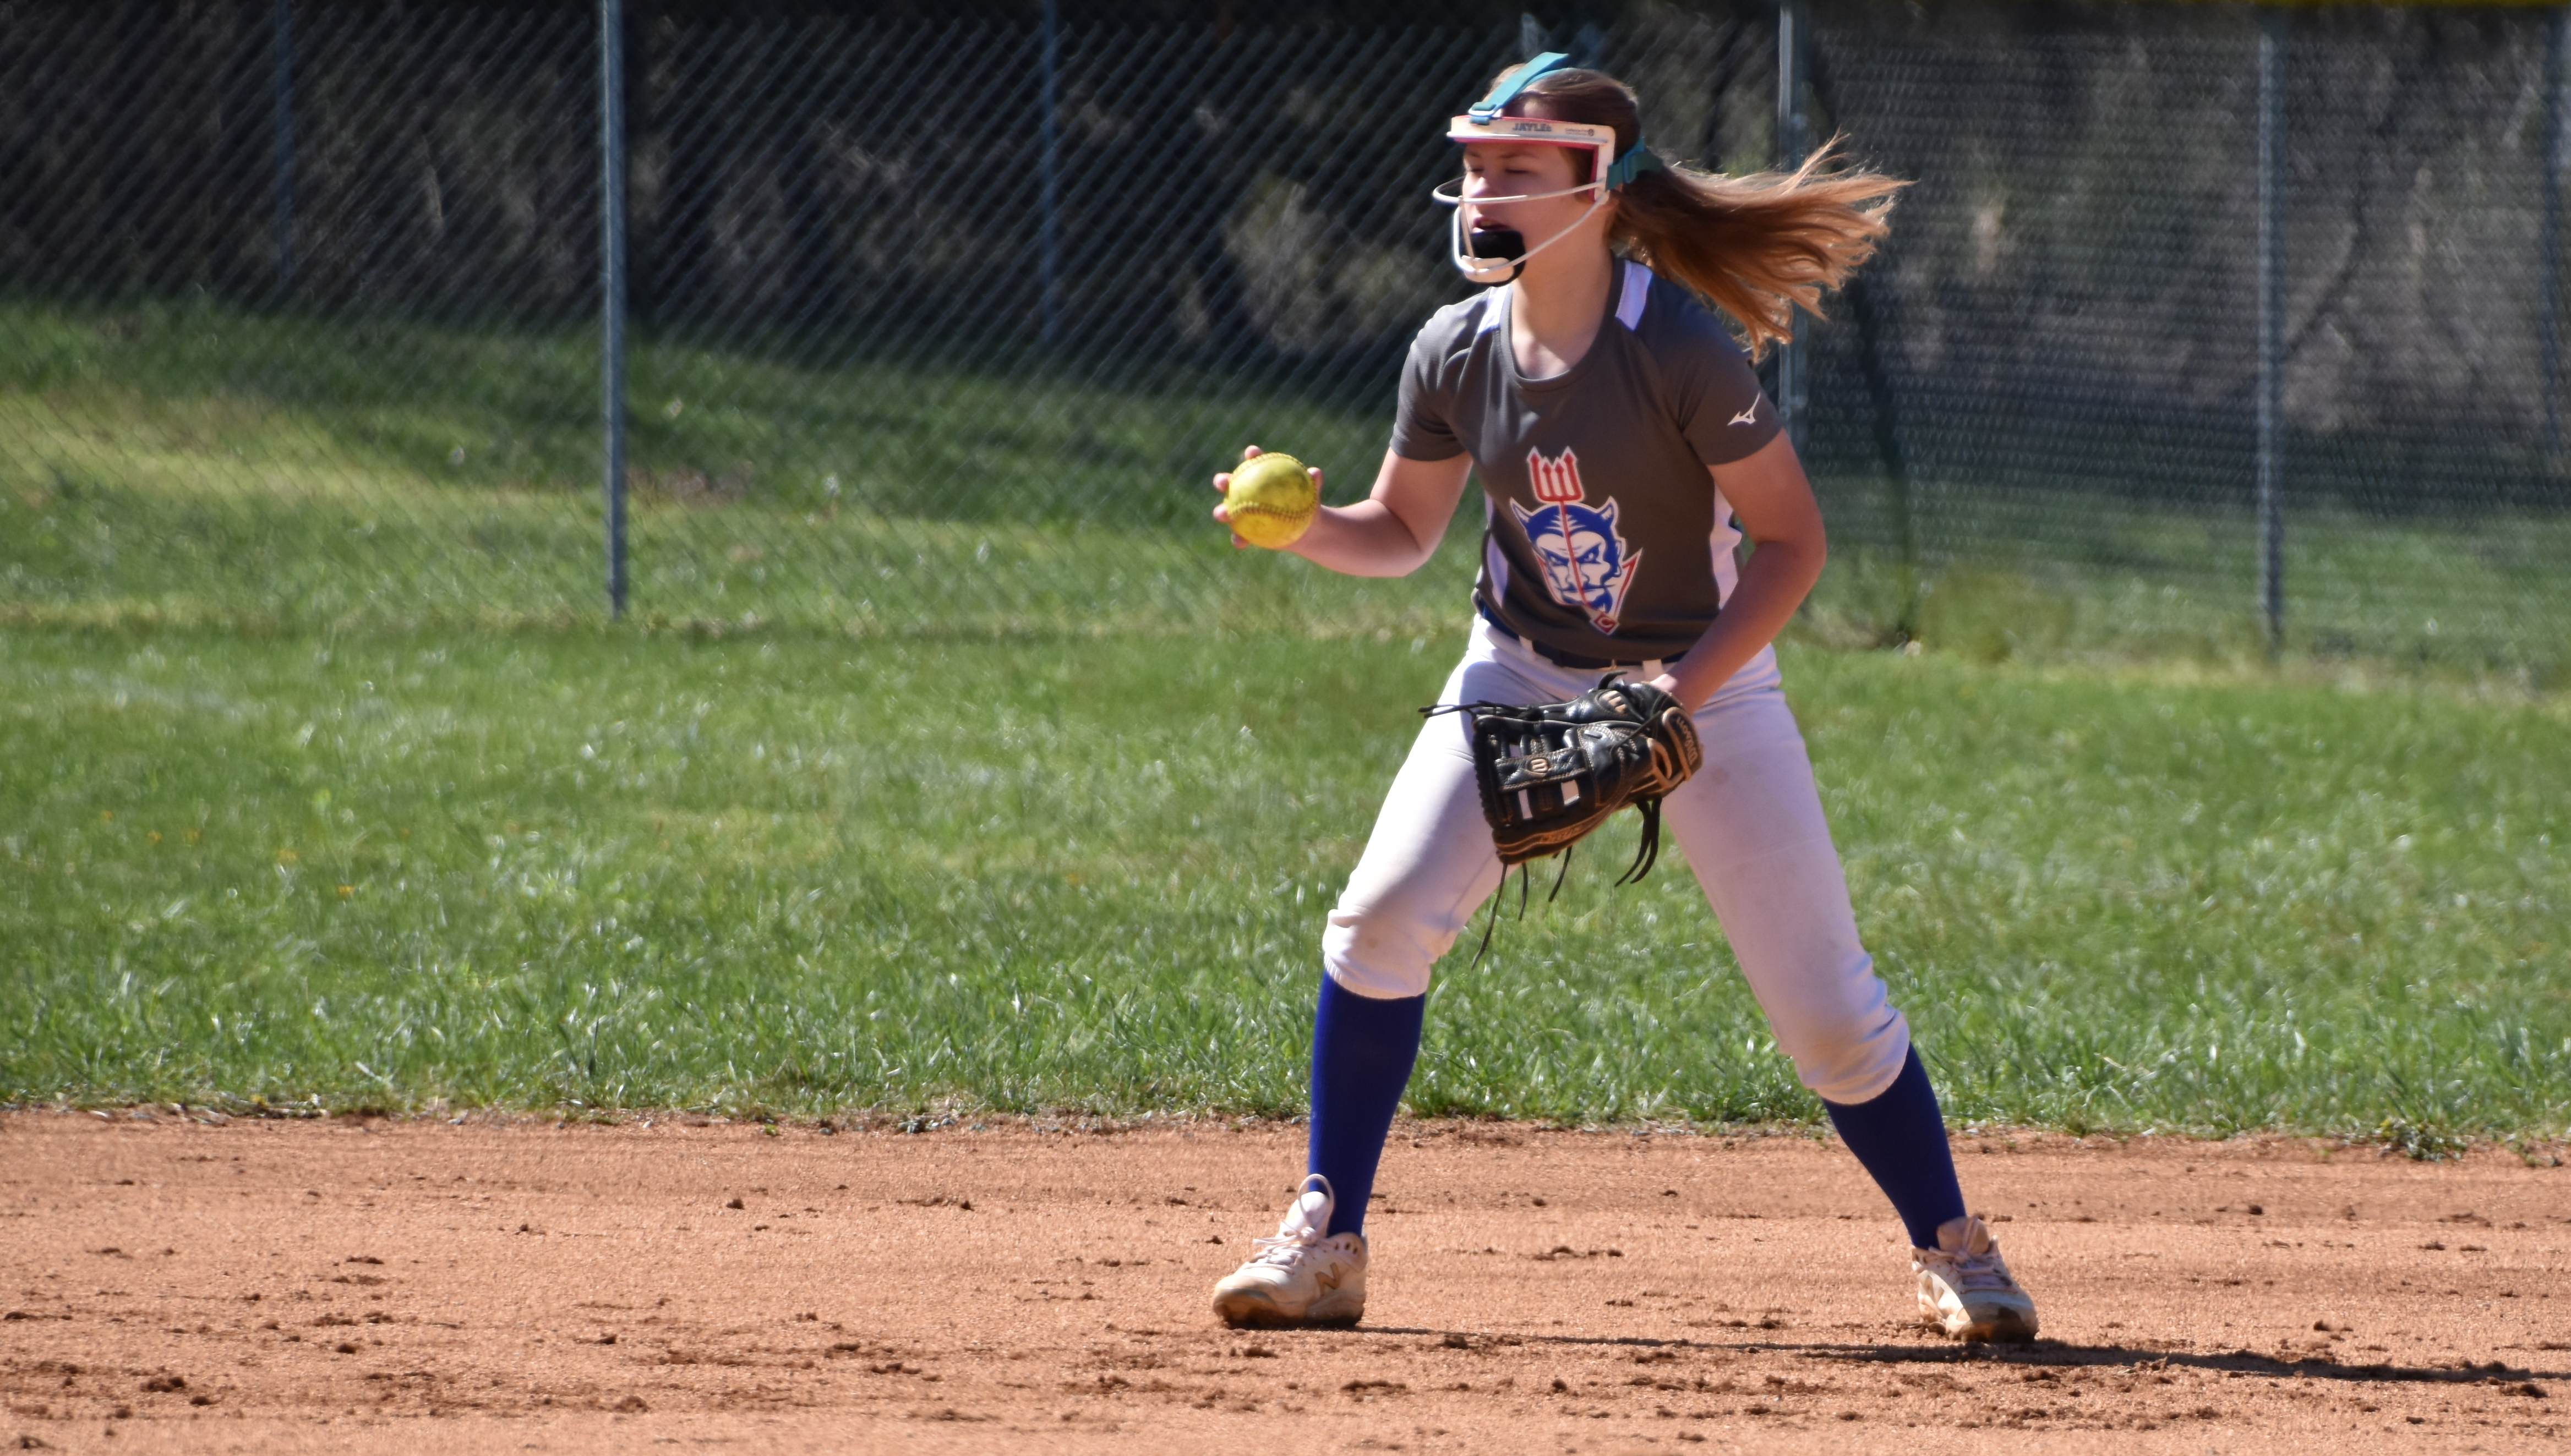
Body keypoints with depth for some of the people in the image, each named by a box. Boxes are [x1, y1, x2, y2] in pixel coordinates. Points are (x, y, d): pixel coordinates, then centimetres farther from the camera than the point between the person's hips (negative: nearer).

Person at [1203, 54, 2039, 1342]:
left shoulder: (1680, 351, -23)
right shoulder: (1456, 354, -9)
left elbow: (1792, 539, -17)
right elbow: (1401, 533, 3)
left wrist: (1685, 686, -26)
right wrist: (1299, 526, -18)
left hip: (1706, 677, -3)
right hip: (1521, 674, 3)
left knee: (1824, 1002, -4)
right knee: (1383, 916, -16)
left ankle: (1951, 1248, 17)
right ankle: (1325, 1241, -5)